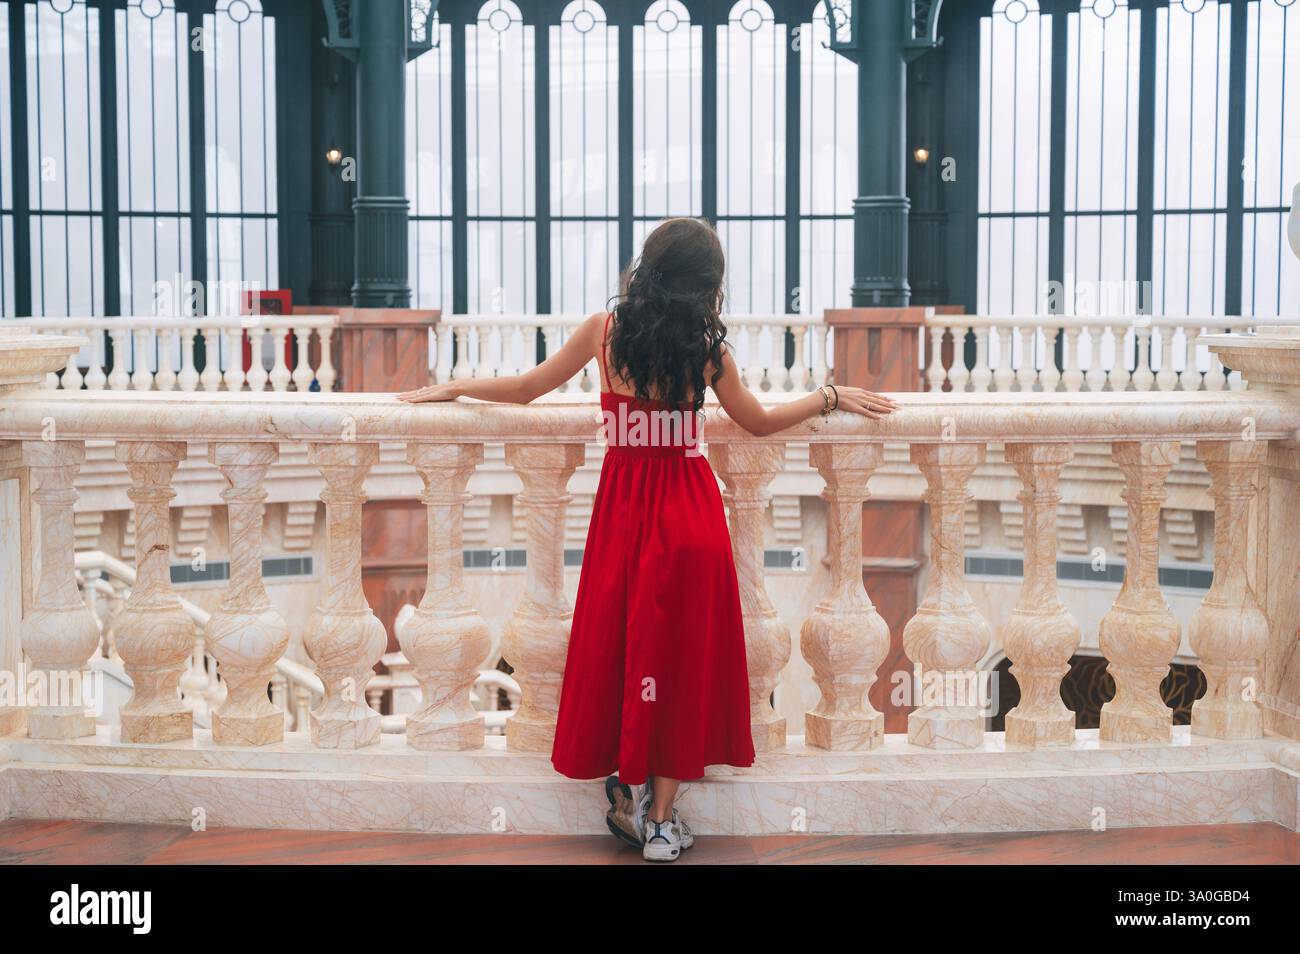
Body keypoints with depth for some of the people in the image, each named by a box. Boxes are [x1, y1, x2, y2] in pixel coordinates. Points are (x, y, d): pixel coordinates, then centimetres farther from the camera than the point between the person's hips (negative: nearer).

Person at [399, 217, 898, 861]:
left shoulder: (605, 330, -1)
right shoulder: (708, 348, -3)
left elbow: (526, 388, 6)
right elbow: (759, 423, 9)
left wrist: (450, 389, 21)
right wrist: (831, 396, 21)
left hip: (623, 506, 1)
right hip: (689, 512, -1)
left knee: (616, 643, 13)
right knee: (680, 652, 6)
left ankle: (627, 797, 16)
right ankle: (660, 819, 9)